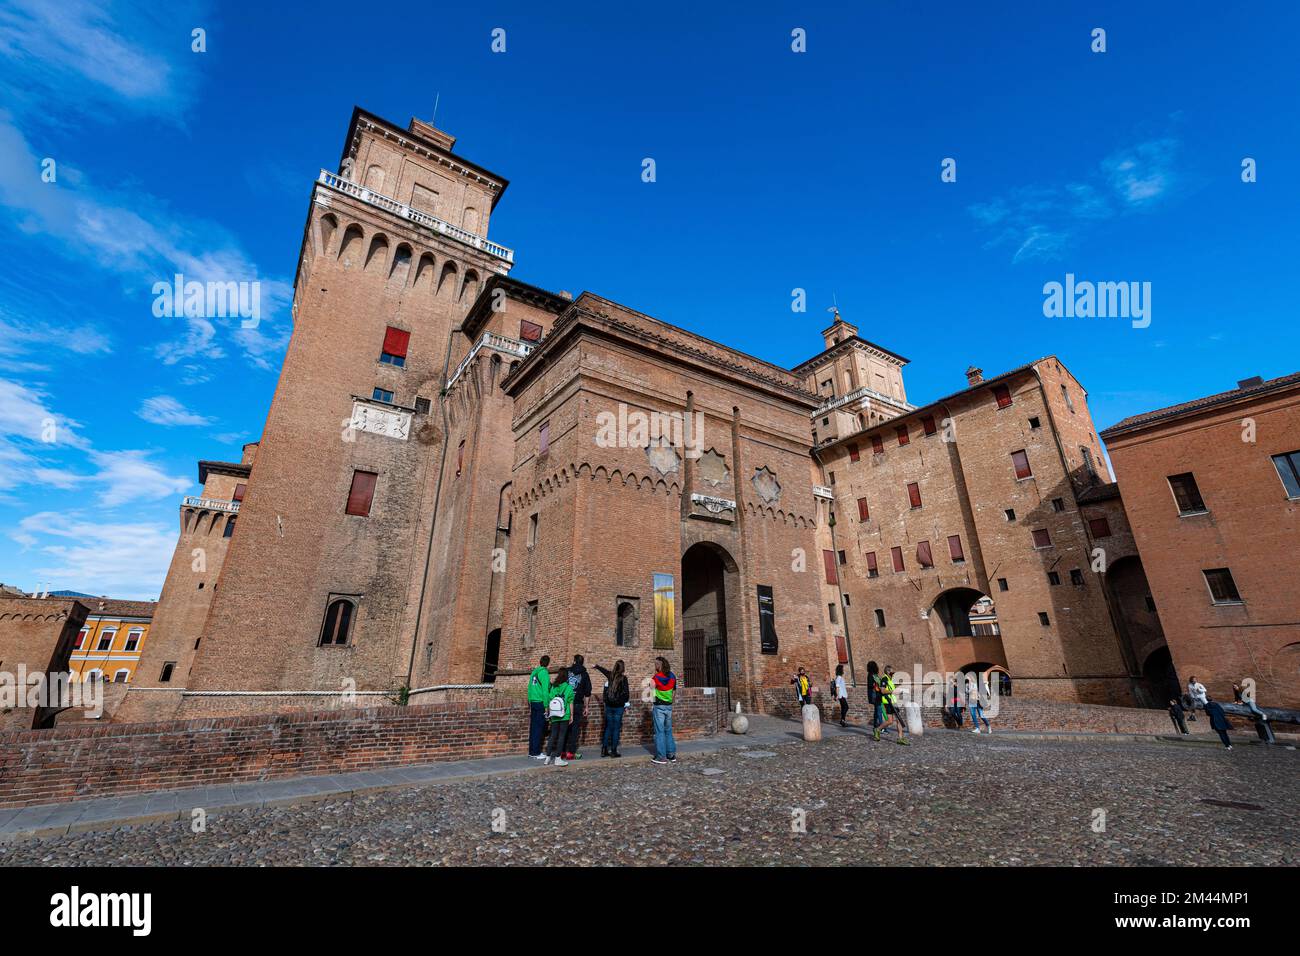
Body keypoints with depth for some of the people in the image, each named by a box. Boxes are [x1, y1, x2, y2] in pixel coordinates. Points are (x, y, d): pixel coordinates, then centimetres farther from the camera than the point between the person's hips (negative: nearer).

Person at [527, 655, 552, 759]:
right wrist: (546, 706, -13)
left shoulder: (534, 672, 12)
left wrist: (530, 702, 17)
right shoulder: (544, 673, -11)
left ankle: (531, 751, 18)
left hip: (532, 702, 8)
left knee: (533, 727, 12)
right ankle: (536, 753, 1)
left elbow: (530, 688, 14)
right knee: (539, 728, -2)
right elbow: (545, 690, -15)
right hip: (541, 703, -8)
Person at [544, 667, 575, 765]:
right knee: (561, 736, 4)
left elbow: (550, 701, 4)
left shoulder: (553, 687, 2)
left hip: (554, 716, 3)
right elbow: (570, 702, -5)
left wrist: (549, 713, 15)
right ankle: (558, 759, 6)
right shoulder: (569, 687, -6)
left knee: (553, 736, 13)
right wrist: (571, 715, 2)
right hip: (564, 716, -3)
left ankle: (548, 757, 17)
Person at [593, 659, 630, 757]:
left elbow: (603, 670, 23)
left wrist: (596, 666, 42)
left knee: (608, 728, 14)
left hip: (609, 705, 5)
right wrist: (625, 701, 7)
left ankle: (604, 750, 16)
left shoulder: (610, 675, 2)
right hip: (618, 706, -4)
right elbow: (626, 692, -12)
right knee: (616, 729, 4)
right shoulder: (623, 678, -11)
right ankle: (614, 751, 7)